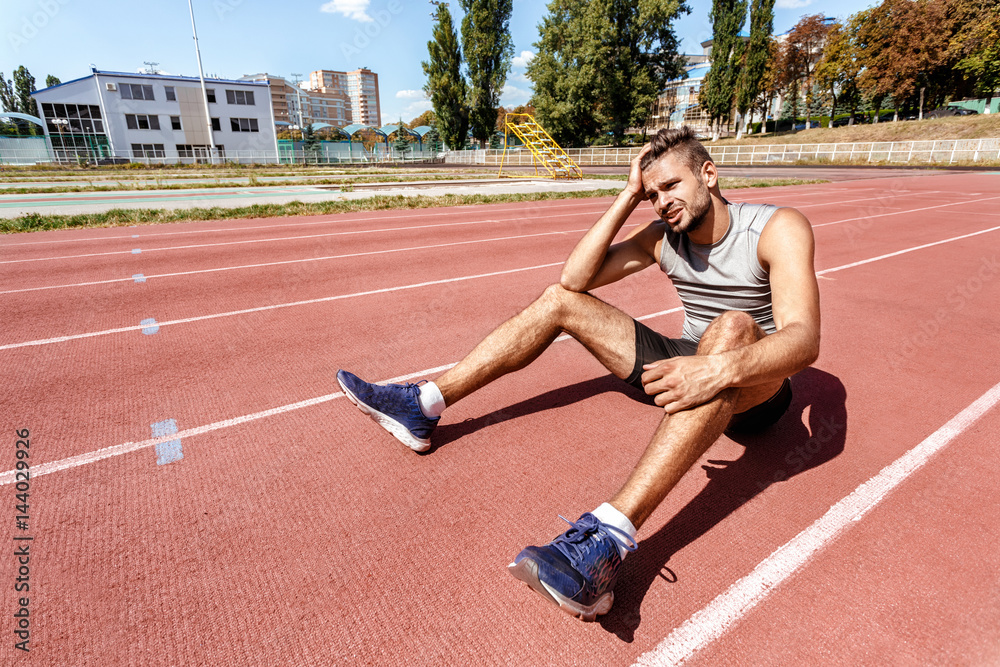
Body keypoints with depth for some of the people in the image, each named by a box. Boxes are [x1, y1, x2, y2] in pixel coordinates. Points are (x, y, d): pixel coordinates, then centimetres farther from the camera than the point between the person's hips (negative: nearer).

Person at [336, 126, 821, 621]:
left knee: (732, 327, -41)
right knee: (559, 299, -6)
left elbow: (804, 338, -29)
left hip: (754, 386, -4)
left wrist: (721, 369, -49)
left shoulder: (777, 228, -15)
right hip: (690, 367, 5)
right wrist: (628, 196, -13)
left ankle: (609, 538, -54)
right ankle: (426, 405, -12)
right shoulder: (663, 237, 0)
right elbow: (574, 277, -11)